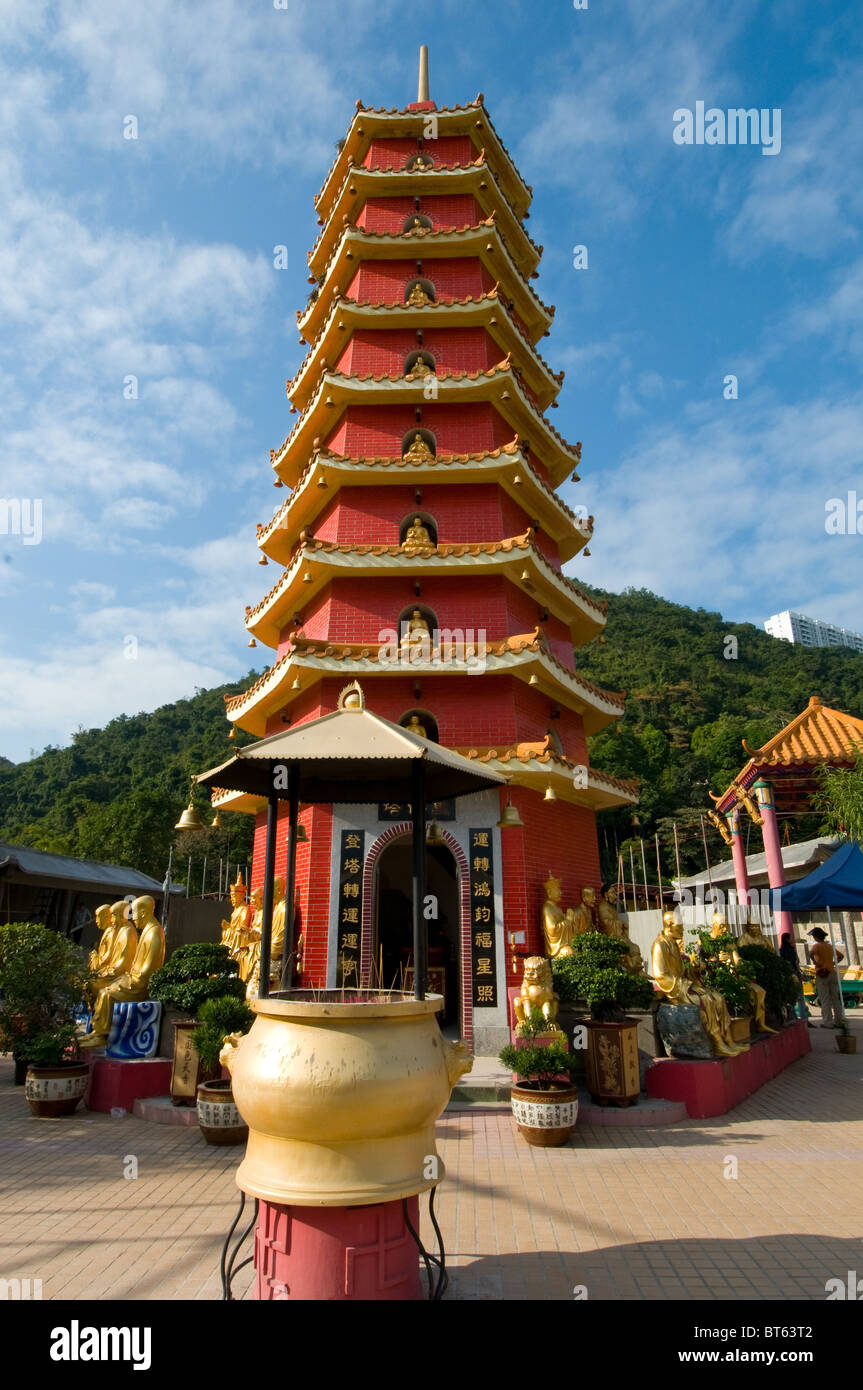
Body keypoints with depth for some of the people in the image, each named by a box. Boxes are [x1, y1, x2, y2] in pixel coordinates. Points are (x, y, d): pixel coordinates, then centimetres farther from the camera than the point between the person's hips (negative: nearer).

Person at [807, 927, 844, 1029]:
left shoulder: (817, 946, -7)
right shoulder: (830, 946, 13)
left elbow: (811, 953, -28)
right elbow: (841, 956, 20)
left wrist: (814, 962, -13)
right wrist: (833, 964, 13)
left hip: (822, 974, -6)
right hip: (832, 973, 6)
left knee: (825, 1000, -2)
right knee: (835, 999, 11)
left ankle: (827, 1022, -3)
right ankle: (838, 1021, 14)